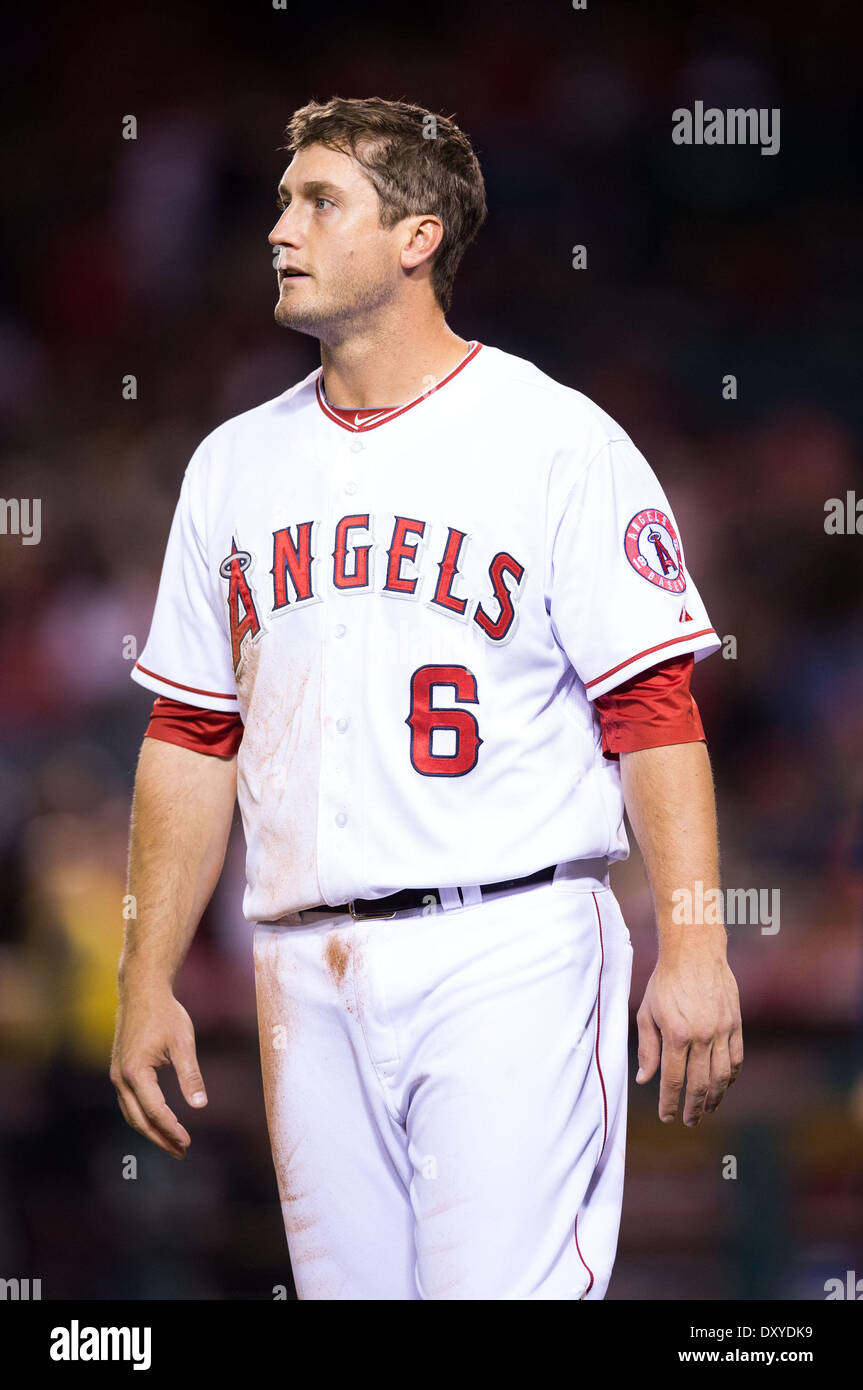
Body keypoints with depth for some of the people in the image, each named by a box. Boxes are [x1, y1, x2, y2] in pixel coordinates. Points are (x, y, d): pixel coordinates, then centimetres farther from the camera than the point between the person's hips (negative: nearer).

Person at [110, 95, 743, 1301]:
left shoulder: (555, 440, -2)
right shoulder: (237, 464, 14)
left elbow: (656, 713, -7)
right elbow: (193, 738, 17)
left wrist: (694, 952, -15)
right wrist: (148, 979, 11)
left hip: (509, 956, -5)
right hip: (309, 974, 5)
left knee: (501, 1292, -14)